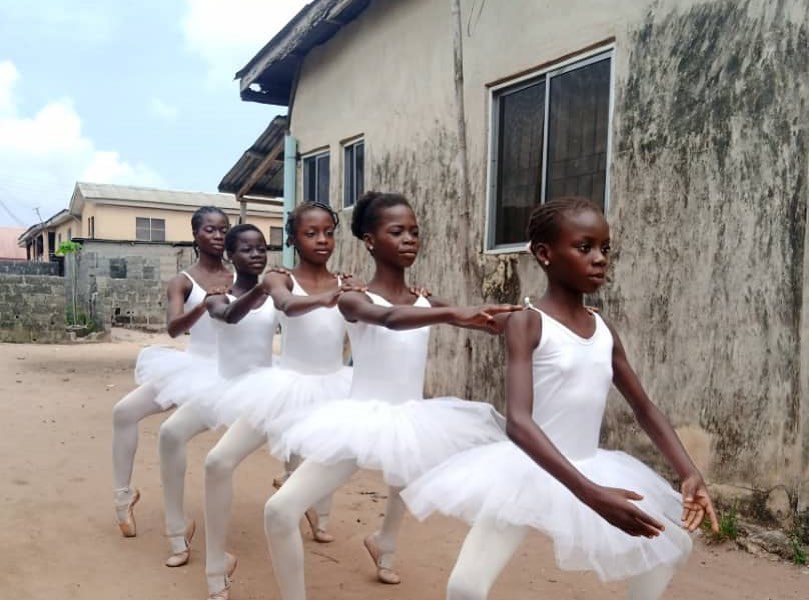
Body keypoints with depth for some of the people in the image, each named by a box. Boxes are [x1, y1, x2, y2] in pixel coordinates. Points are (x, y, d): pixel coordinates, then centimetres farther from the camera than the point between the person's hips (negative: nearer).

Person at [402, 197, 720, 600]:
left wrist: (690, 474, -4)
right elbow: (518, 422, -28)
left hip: (591, 471, 6)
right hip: (529, 471, -6)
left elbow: (645, 409, 11)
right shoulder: (527, 323, -16)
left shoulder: (604, 330, 3)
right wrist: (589, 493, -36)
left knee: (668, 548, 17)